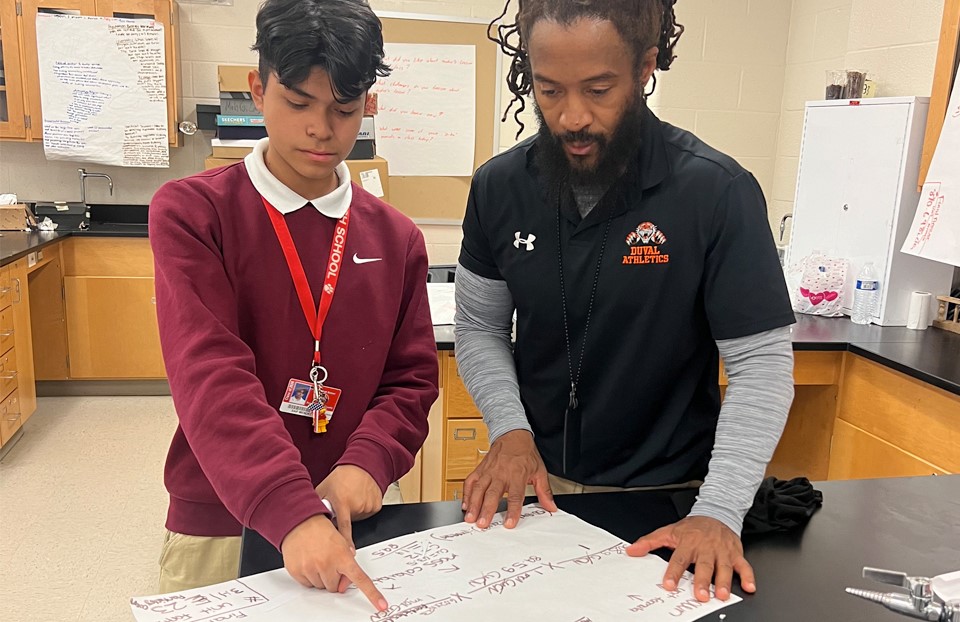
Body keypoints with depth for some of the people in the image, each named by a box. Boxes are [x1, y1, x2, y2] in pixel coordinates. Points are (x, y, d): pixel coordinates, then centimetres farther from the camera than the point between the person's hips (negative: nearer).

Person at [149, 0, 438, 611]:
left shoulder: (396, 238, 2)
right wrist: (291, 513, -32)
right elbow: (210, 373, -21)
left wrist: (368, 462, -17)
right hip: (222, 524, -2)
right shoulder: (190, 212, -9)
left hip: (348, 522, 3)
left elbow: (412, 377, 2)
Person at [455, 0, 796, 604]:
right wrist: (510, 428, -13)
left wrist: (719, 511, -23)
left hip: (664, 498, -3)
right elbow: (481, 328, 2)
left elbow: (763, 362, -16)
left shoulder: (718, 191, -18)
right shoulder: (499, 187, -7)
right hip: (535, 485, 3)